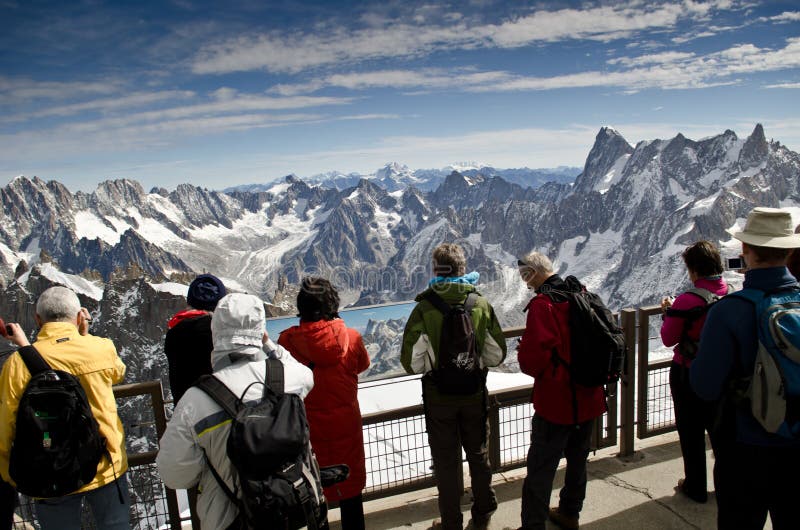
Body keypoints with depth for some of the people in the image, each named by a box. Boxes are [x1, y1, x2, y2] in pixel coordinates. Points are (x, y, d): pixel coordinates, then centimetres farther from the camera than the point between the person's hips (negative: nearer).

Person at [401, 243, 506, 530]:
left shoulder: (424, 309, -19)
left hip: (438, 397, -3)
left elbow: (413, 363, -17)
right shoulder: (482, 305, -10)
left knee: (446, 462, 14)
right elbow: (497, 355, -4)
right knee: (479, 456, 23)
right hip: (475, 395, 3)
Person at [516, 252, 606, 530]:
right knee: (577, 459, 23)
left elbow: (532, 360, -24)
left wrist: (523, 350, -4)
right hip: (589, 399, 8)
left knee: (541, 468, 4)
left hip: (556, 402, -8)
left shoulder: (542, 304, -21)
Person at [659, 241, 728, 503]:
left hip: (688, 374, -5)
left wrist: (668, 311, 1)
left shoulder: (687, 300, -24)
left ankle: (695, 487, 25)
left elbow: (668, 339, -13)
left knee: (691, 432, 12)